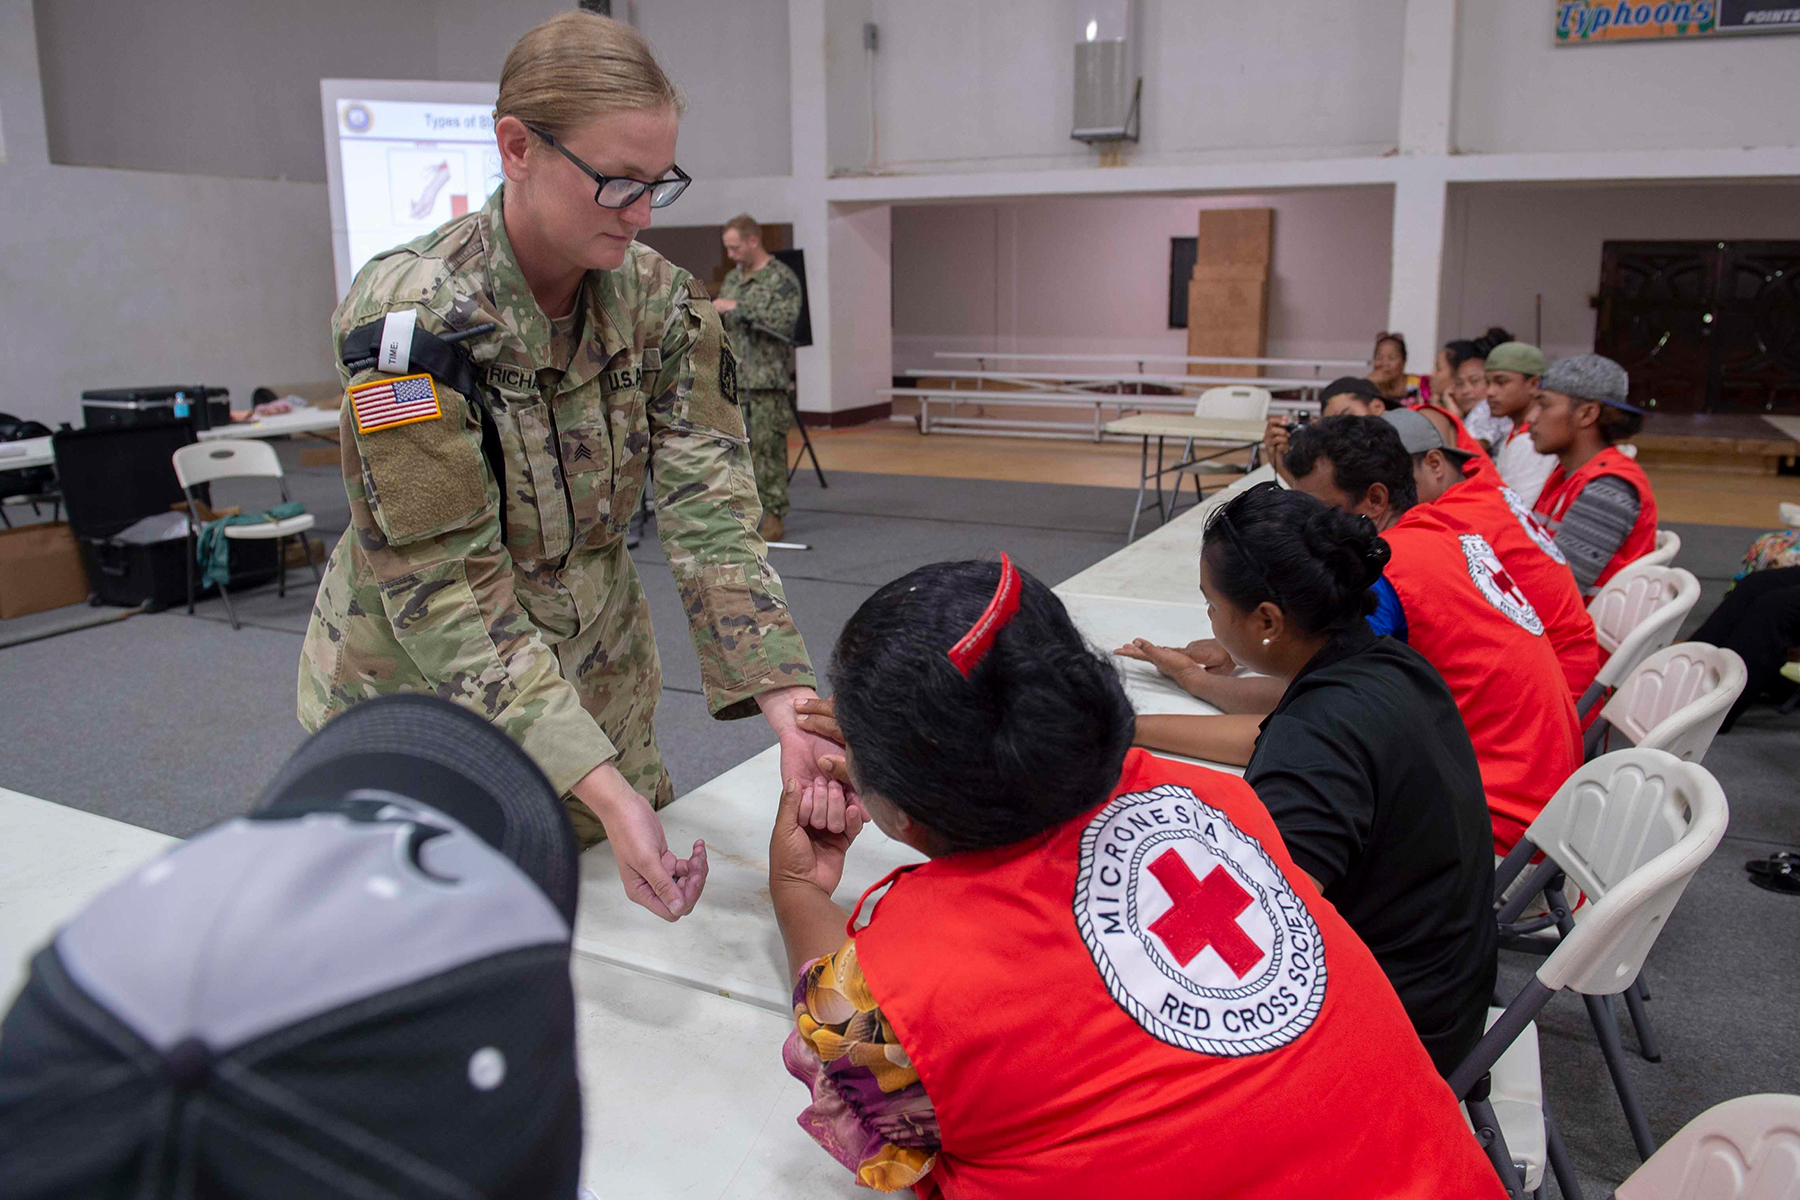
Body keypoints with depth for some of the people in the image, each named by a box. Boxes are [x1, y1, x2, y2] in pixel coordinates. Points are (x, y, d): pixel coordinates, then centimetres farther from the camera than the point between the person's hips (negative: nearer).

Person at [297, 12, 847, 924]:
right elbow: (444, 592, -28)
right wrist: (604, 791, -37)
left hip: (597, 690, 4)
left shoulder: (660, 300, -10)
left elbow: (708, 510, -16)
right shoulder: (412, 316, -26)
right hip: (421, 696, -4)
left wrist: (790, 710, -30)